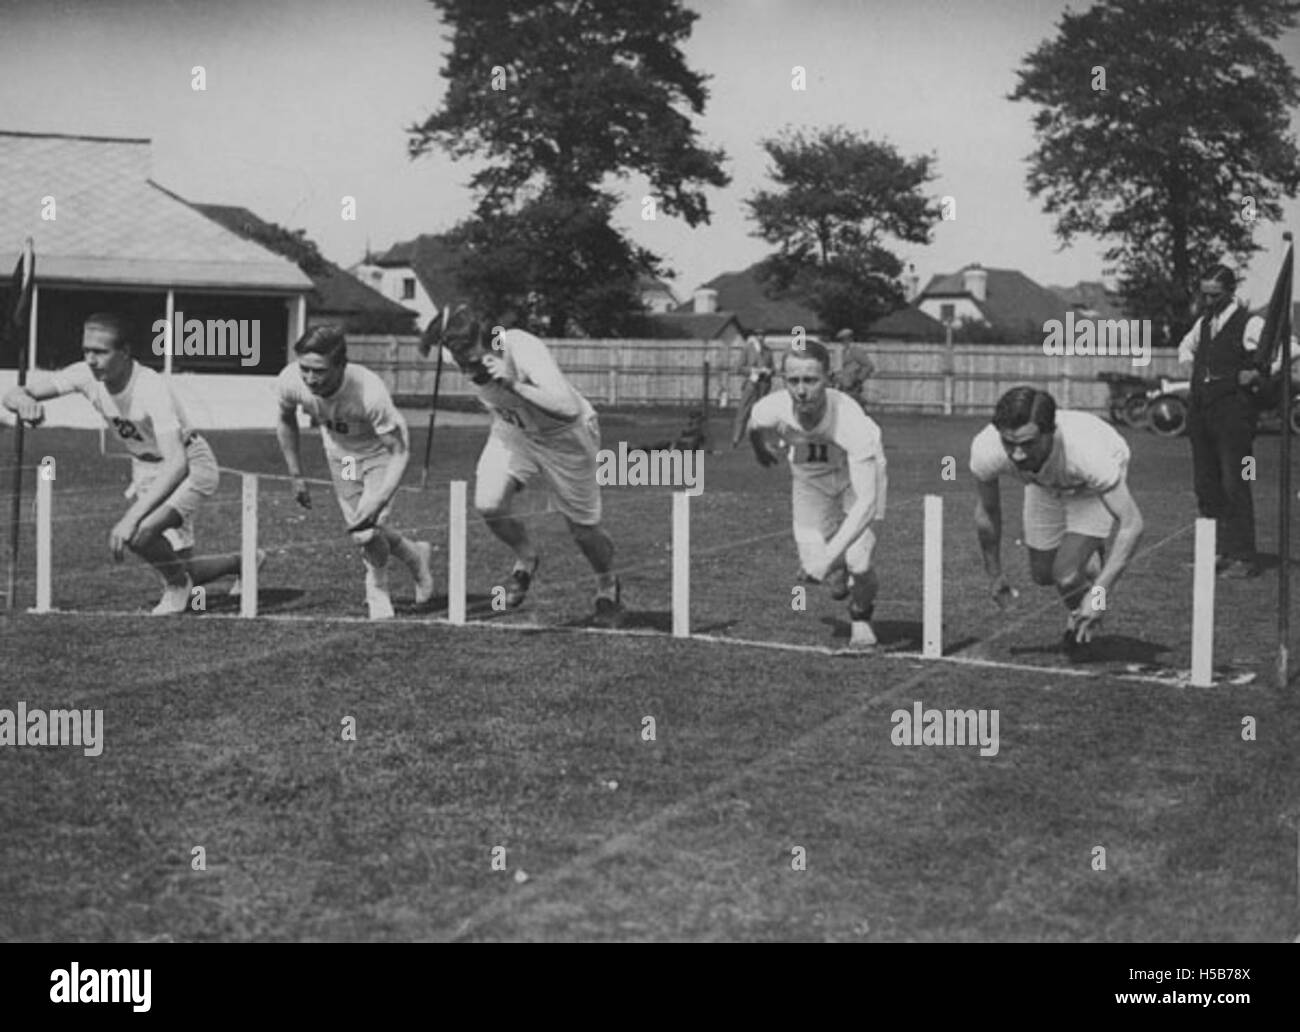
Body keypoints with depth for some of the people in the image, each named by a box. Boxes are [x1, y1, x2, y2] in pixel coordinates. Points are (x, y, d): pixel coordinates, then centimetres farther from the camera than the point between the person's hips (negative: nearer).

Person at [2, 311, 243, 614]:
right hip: (147, 471, 7)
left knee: (137, 532, -33)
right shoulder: (86, 375, -15)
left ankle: (178, 585, -2)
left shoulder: (152, 388, -31)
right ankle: (243, 563, 40)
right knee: (181, 568, 10)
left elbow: (176, 464, -37)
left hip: (190, 466, -7)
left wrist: (133, 516, -44)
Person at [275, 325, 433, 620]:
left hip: (378, 450, -4)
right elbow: (286, 421, -3)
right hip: (339, 451, 4)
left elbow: (399, 451, -32)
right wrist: (296, 476, 0)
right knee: (359, 532, 6)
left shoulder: (369, 393, -41)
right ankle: (414, 555, 37)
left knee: (369, 532, -17)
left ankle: (378, 590, 15)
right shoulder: (290, 382, -29)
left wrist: (379, 501, -45)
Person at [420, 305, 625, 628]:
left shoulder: (523, 350, -39)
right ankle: (525, 560, 15)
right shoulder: (463, 358, -21)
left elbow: (569, 408, -50)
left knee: (583, 527, 5)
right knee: (488, 504, -17)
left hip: (564, 436, -5)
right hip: (513, 431, 5)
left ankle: (608, 591, 35)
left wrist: (513, 384, -55)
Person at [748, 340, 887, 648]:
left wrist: (833, 552, -55)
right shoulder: (771, 410, -32)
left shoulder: (851, 421, -41)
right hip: (809, 479, 3)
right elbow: (754, 428, -2)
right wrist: (761, 450, 19)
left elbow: (866, 502, -46)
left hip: (858, 475, -3)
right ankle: (840, 582, 34)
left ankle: (861, 615, 19)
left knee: (857, 564, -17)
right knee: (815, 569, -6)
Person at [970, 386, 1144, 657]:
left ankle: (1083, 623, 15)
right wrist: (995, 575, -2)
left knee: (1066, 573, -17)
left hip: (1094, 485, -4)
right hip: (1045, 486, 4)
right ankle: (1090, 559, 43)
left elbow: (1132, 524, -43)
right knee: (1041, 573, 10)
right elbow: (987, 512, -13)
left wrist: (1100, 592, -49)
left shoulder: (1087, 451, -47)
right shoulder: (985, 450, -36)